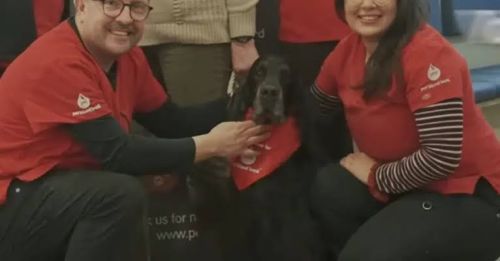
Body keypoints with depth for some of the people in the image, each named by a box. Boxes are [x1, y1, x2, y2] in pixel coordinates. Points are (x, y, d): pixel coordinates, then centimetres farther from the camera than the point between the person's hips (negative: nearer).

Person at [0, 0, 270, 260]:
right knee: (121, 193, -29)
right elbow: (117, 153, -27)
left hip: (64, 186, 9)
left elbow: (171, 122, 7)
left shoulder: (127, 56, 2)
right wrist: (211, 144, -20)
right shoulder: (58, 62, -25)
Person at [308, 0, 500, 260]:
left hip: (468, 194, -7)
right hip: (409, 184, 7)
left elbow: (441, 157, -27)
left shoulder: (428, 52, -25)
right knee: (328, 190, -15)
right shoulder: (348, 50, -2)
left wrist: (377, 176, -14)